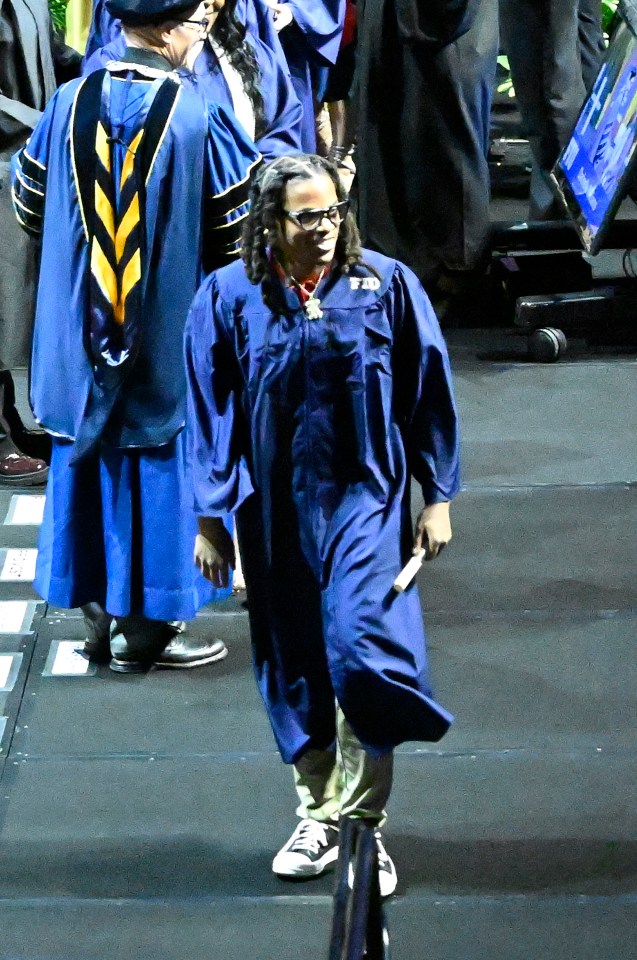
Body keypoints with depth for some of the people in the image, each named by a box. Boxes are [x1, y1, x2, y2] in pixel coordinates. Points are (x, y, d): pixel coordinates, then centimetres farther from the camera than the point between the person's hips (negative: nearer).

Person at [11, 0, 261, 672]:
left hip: (79, 331, 4)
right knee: (156, 464, 7)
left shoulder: (71, 104, -4)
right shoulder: (199, 119, -16)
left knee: (87, 460, 15)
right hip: (167, 334, -4)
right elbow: (240, 228, -10)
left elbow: (30, 205, 8)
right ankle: (145, 627, 12)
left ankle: (98, 611, 20)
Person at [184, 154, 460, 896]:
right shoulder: (229, 298, -2)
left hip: (363, 497, -2)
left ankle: (362, 821, 4)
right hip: (275, 509, 2)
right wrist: (209, 518, 3)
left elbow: (428, 393, 2)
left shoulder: (386, 285, -4)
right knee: (295, 667, 10)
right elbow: (208, 413, 4)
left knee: (363, 651, -13)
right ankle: (317, 814, 27)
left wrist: (437, 498, 2)